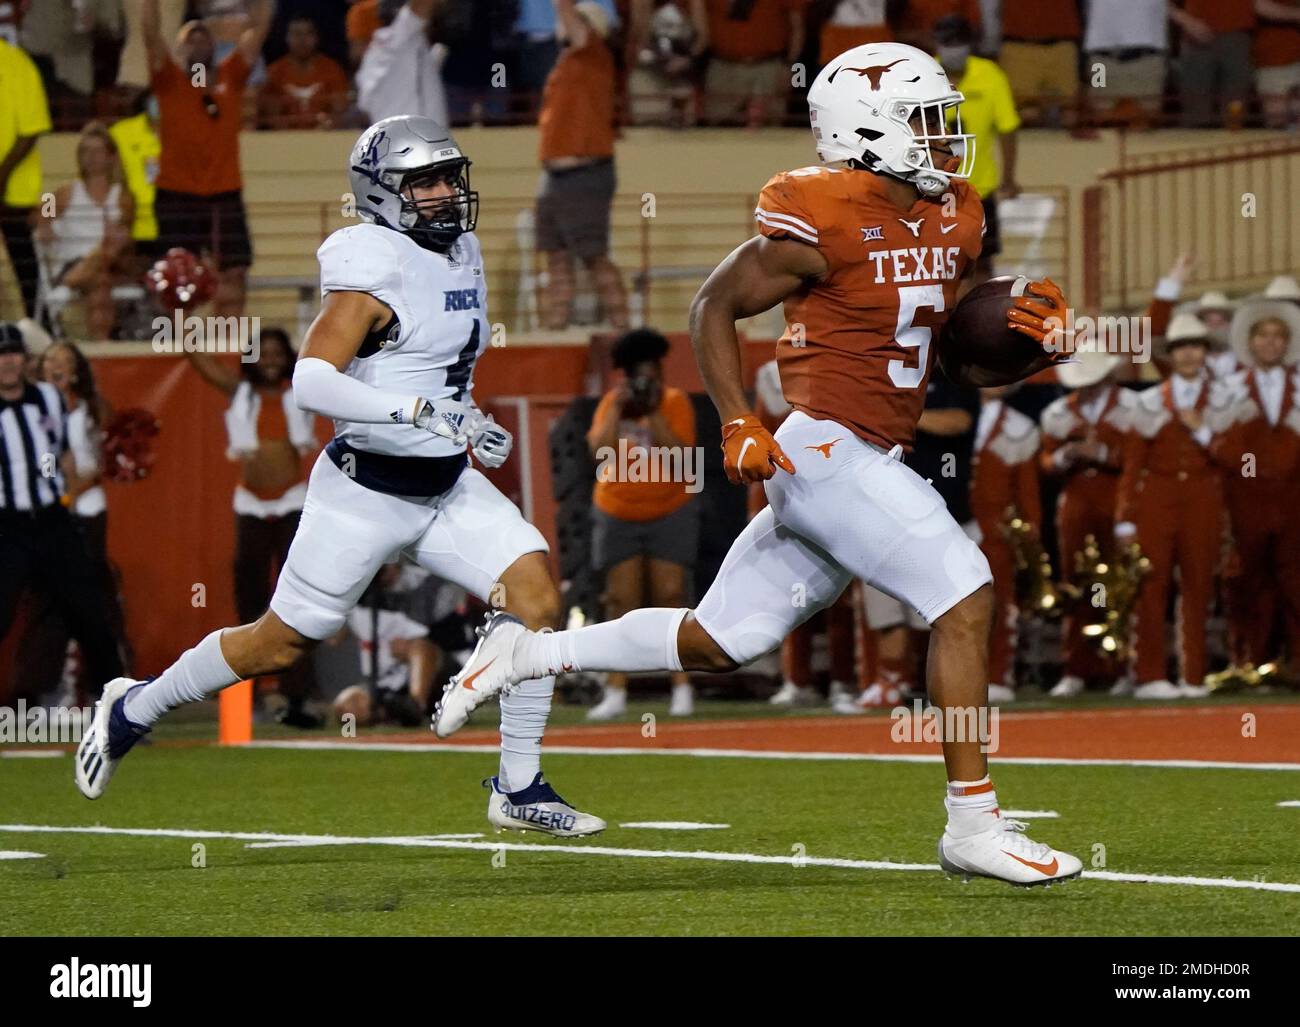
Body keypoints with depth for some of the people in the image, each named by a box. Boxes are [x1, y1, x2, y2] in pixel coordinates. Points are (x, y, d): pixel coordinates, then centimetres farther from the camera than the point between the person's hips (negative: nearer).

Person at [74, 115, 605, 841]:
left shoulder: (461, 253, 9)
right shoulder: (376, 270, -18)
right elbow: (312, 380, -28)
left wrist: (471, 427, 15)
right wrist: (419, 411, -34)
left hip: (448, 488, 7)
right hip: (367, 489, -7)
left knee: (535, 593, -10)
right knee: (283, 644, 4)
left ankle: (520, 789, -3)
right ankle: (134, 708, 28)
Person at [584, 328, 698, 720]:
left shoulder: (675, 402, -6)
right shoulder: (610, 403, 0)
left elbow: (680, 456, -19)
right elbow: (599, 450, -14)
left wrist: (655, 413, -23)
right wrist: (618, 409, -19)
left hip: (670, 514, -2)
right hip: (617, 515, 2)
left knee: (671, 597, -8)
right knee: (621, 604, -2)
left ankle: (682, 689, -5)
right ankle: (615, 694, -5)